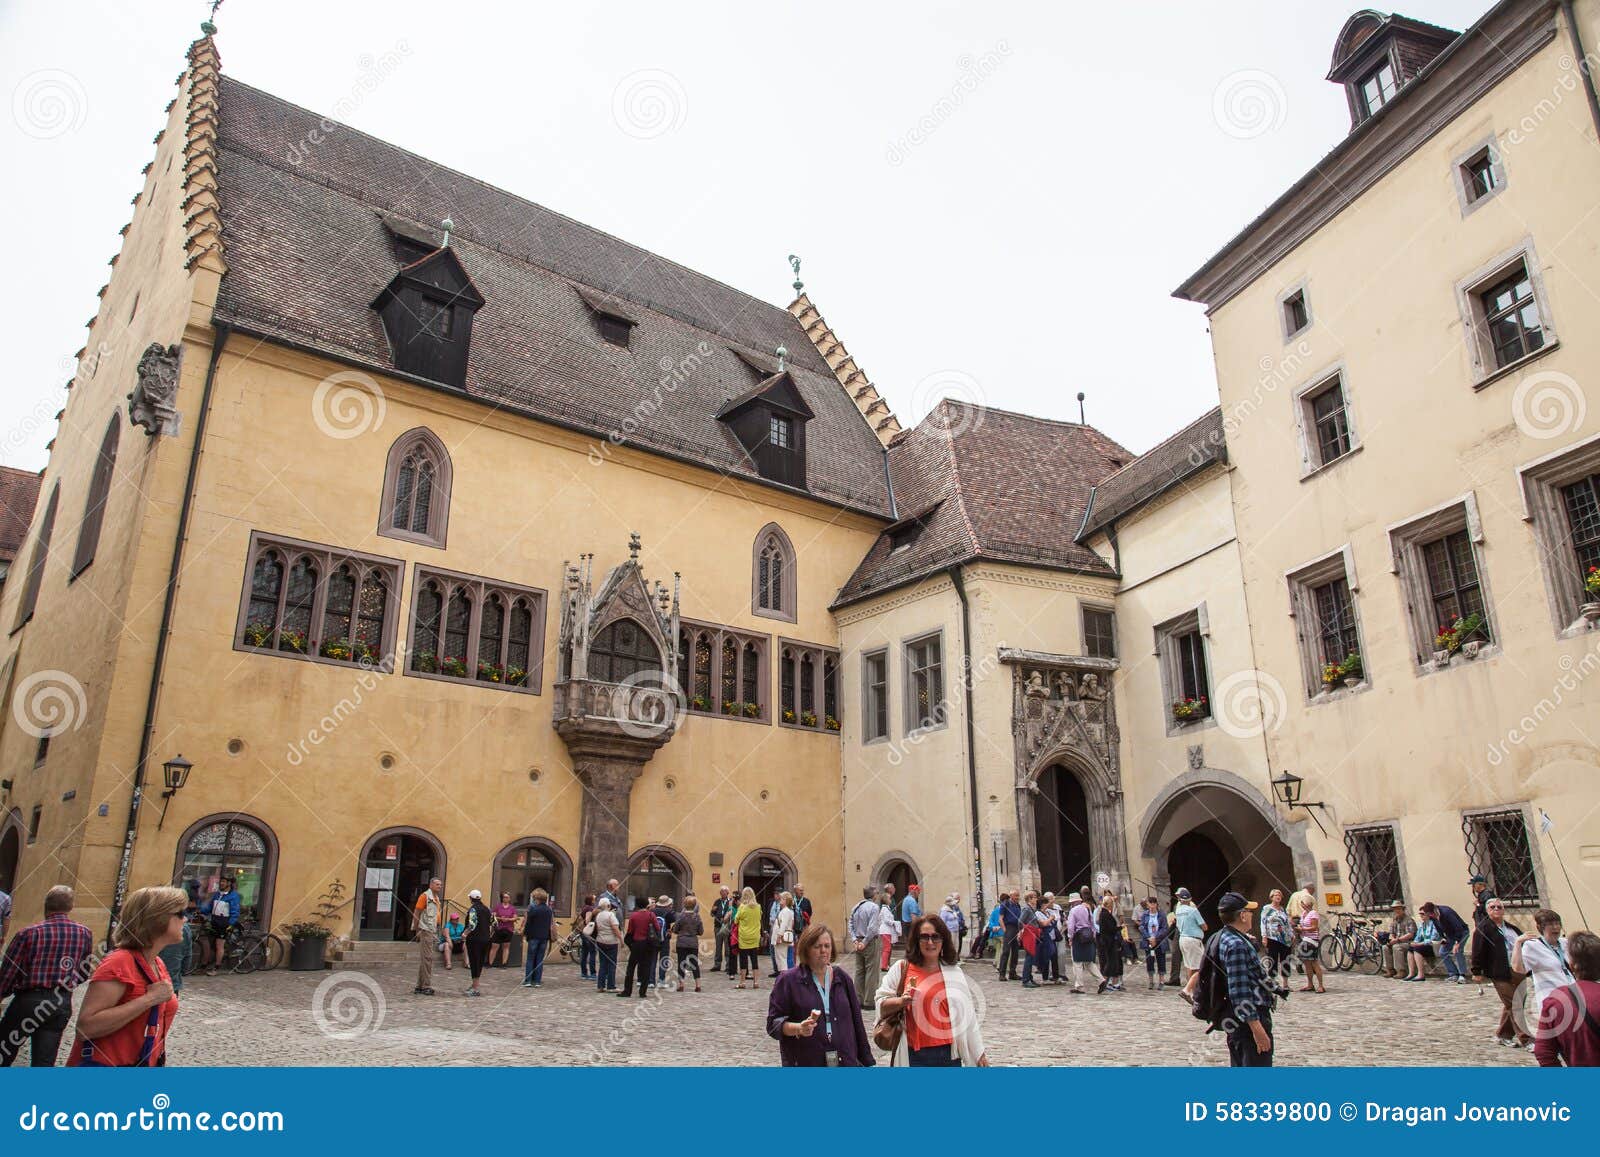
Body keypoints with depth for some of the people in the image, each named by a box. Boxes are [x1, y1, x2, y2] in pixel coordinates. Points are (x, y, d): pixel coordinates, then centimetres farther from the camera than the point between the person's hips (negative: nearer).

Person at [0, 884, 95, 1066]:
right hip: (62, 1004, 2)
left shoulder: (29, 932, -10)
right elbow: (83, 974, 8)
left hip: (28, 1000, -2)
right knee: (44, 1064, 7)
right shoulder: (85, 934, 0)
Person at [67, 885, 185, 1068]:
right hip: (103, 1063, -8)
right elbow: (85, 1027, -27)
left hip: (142, 1064, 8)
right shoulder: (120, 962, -19)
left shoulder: (159, 965, 7)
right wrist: (149, 999, -26)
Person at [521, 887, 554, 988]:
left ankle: (528, 980, 1)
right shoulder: (549, 910, 5)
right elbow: (551, 924, 10)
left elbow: (527, 923, -9)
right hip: (544, 937, 4)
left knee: (530, 959, 4)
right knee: (540, 960, 8)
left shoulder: (533, 909, -11)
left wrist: (525, 934, 2)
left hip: (534, 937, -4)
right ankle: (537, 981, 6)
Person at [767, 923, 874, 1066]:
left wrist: (866, 1060, 12)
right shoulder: (788, 981, -1)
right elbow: (774, 1023, -3)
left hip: (845, 1062, 3)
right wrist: (798, 1028, -21)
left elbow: (856, 1021, 13)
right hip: (804, 1064, -3)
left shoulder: (841, 978, 11)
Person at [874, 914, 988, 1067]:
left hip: (950, 1054, 3)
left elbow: (967, 1014, 14)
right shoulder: (902, 968, 0)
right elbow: (881, 1004, 2)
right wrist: (900, 1001, -17)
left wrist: (979, 1052, 15)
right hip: (916, 1055, -3)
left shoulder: (954, 971, 10)